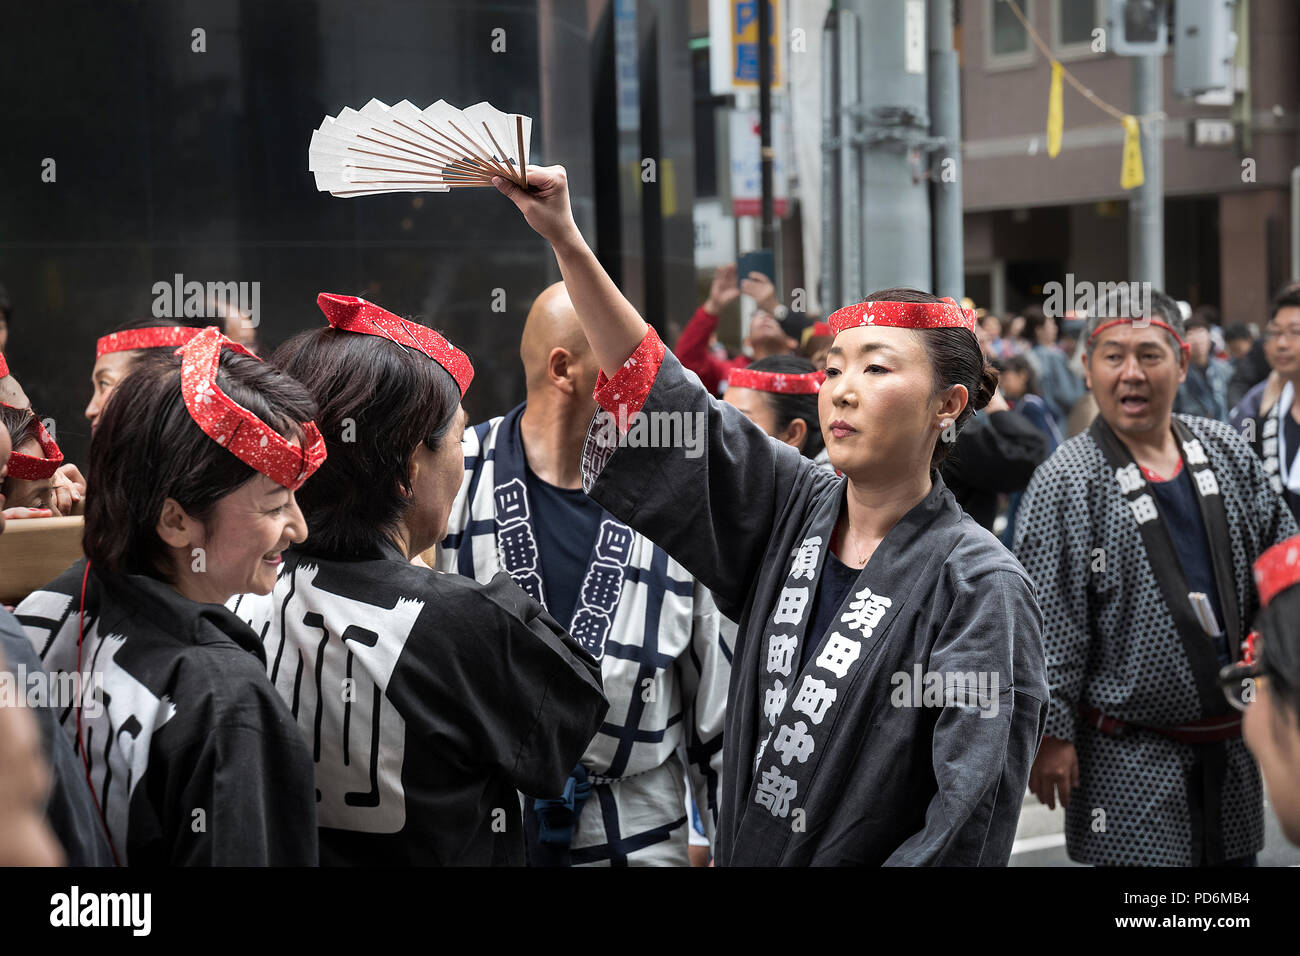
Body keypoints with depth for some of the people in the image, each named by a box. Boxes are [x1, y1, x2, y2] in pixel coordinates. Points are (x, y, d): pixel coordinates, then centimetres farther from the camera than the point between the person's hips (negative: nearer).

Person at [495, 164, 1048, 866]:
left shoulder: (980, 589, -17)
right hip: (746, 849, 6)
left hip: (865, 853, -6)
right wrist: (564, 237, -7)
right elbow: (663, 396, -1)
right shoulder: (794, 509, 0)